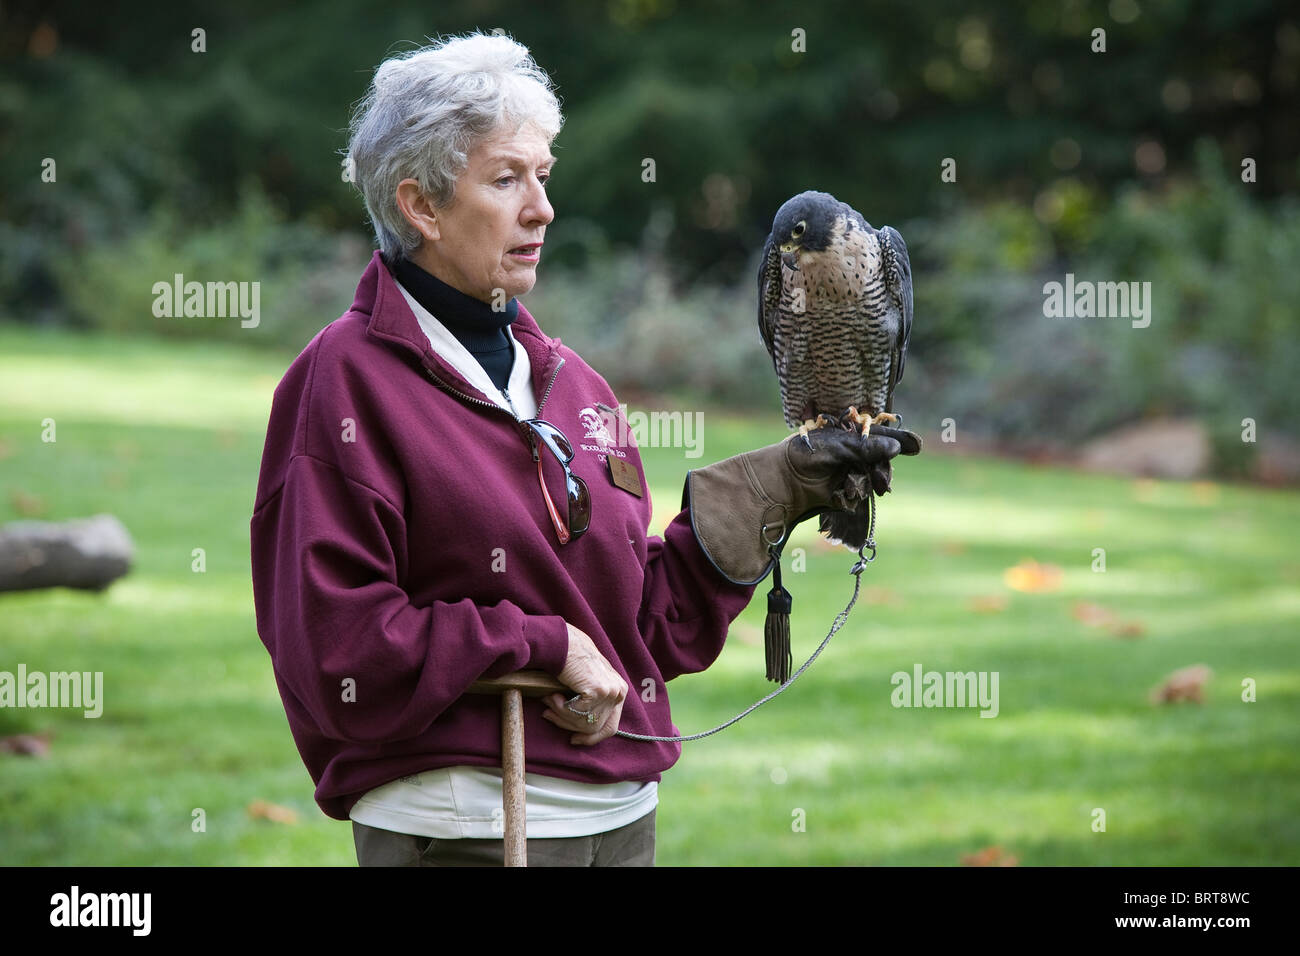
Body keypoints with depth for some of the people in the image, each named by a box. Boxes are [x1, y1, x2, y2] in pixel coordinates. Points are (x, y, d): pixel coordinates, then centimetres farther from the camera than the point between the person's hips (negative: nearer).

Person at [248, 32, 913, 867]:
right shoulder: (348, 380, -8)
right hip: (460, 827, -6)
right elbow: (335, 653, -15)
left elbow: (649, 625, 11)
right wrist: (543, 648, -14)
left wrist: (769, 489, 5)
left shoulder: (573, 385, 12)